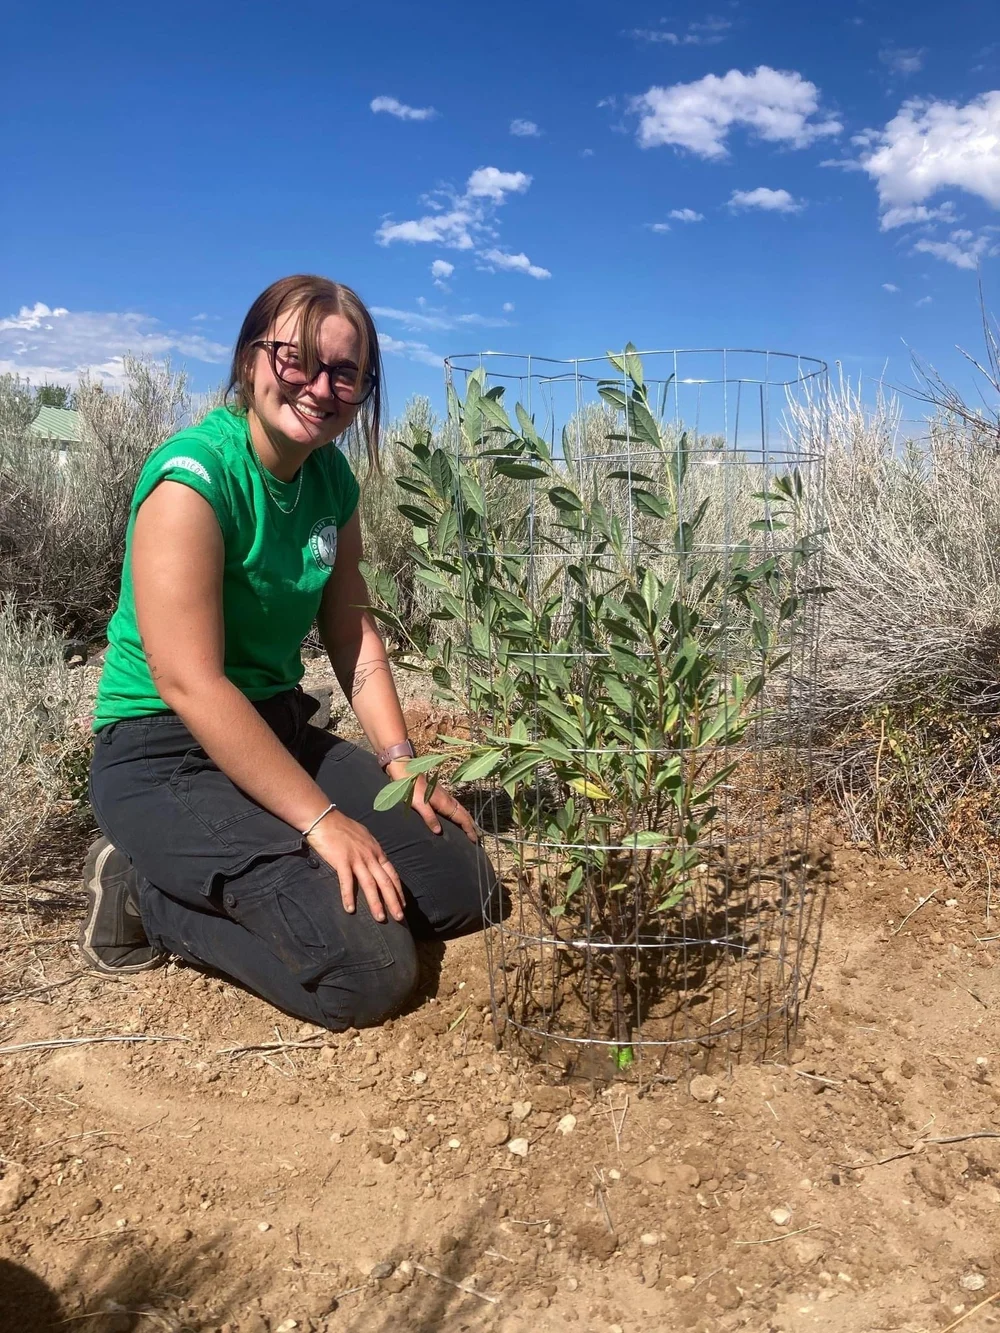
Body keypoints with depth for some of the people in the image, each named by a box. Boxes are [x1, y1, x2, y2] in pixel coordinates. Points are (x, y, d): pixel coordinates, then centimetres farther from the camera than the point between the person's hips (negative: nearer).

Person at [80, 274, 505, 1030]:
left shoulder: (331, 479, 3)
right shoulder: (193, 476, -20)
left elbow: (352, 631, 10)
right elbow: (189, 684, -25)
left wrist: (400, 762, -1)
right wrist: (322, 820, -24)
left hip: (282, 731, 8)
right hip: (168, 756, -8)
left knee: (465, 890, 3)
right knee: (368, 973, -19)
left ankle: (201, 878, 11)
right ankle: (150, 895, 2)